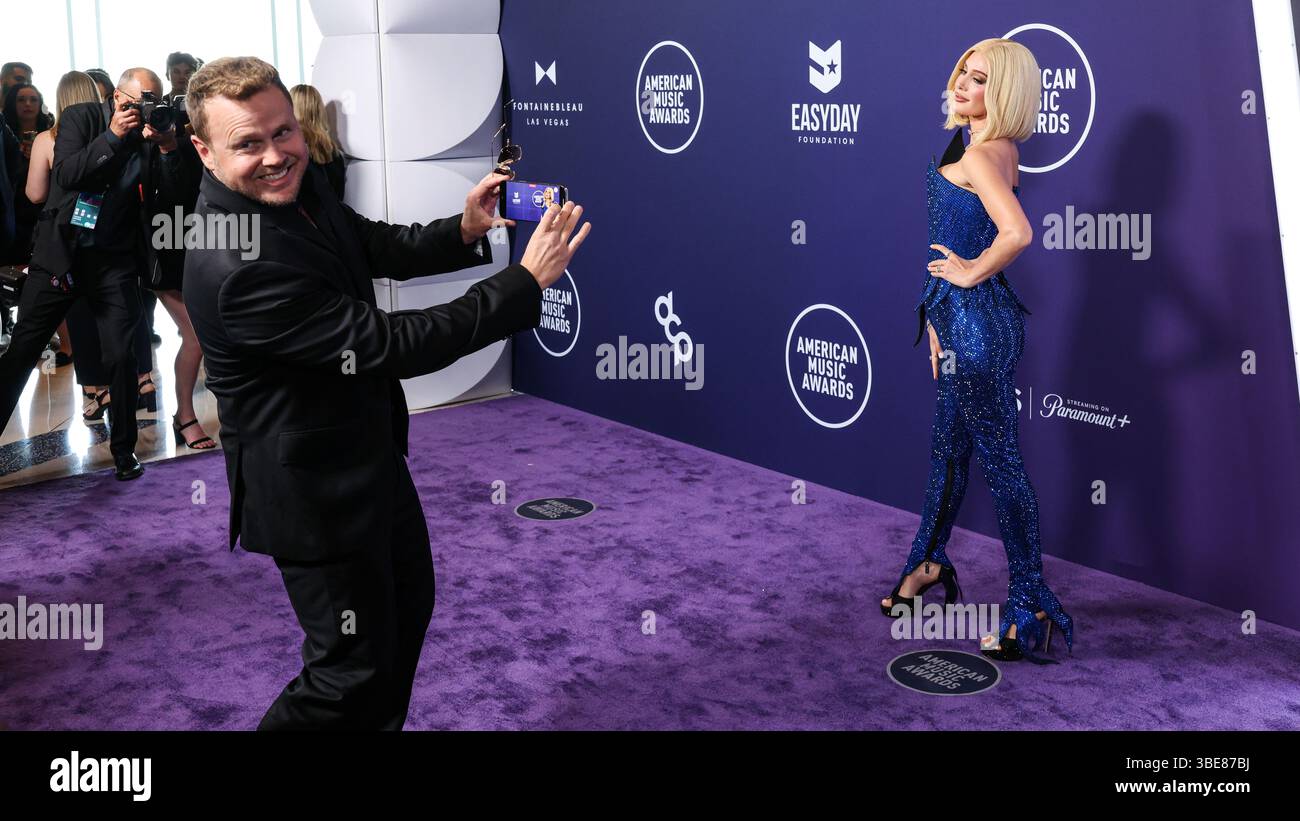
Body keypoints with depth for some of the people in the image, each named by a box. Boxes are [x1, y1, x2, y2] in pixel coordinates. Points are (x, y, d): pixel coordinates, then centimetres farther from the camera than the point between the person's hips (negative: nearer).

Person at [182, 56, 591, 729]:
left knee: (410, 603, 25)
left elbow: (376, 248, 12)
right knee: (356, 666, 4)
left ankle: (383, 723, 47)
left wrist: (464, 231, -8)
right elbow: (390, 345, -31)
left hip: (372, 449, 10)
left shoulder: (298, 184, -5)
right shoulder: (236, 268, -33)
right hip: (314, 488, -9)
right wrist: (527, 281, -28)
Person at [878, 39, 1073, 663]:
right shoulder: (1000, 150, 12)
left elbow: (1017, 234, -35)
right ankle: (929, 563, 39)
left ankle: (1030, 604, 7)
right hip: (966, 319, 10)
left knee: (999, 459, -2)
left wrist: (971, 273, -17)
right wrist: (940, 314, 20)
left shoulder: (979, 156, -17)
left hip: (976, 321, -10)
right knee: (948, 444, 21)